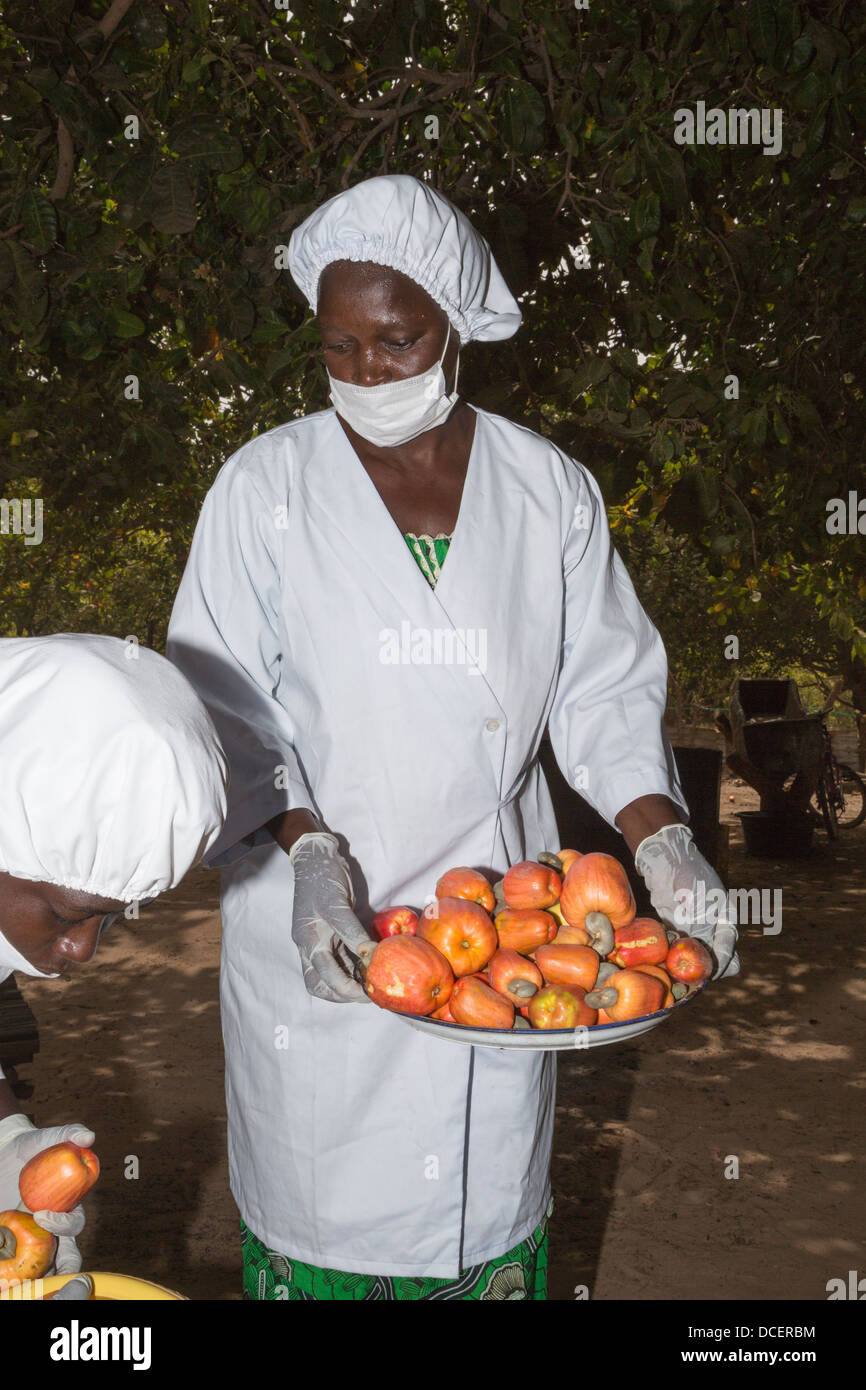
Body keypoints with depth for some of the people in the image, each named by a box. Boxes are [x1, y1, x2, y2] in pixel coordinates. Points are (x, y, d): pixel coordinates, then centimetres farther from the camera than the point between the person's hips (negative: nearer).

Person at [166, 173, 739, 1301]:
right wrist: (308, 853, -21)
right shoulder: (267, 486, -3)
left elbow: (606, 690, 3)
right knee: (319, 1178, 11)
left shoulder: (550, 490, 2)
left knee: (490, 1190, 14)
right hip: (316, 914, -1)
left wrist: (664, 844, -11)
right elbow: (220, 706, -6)